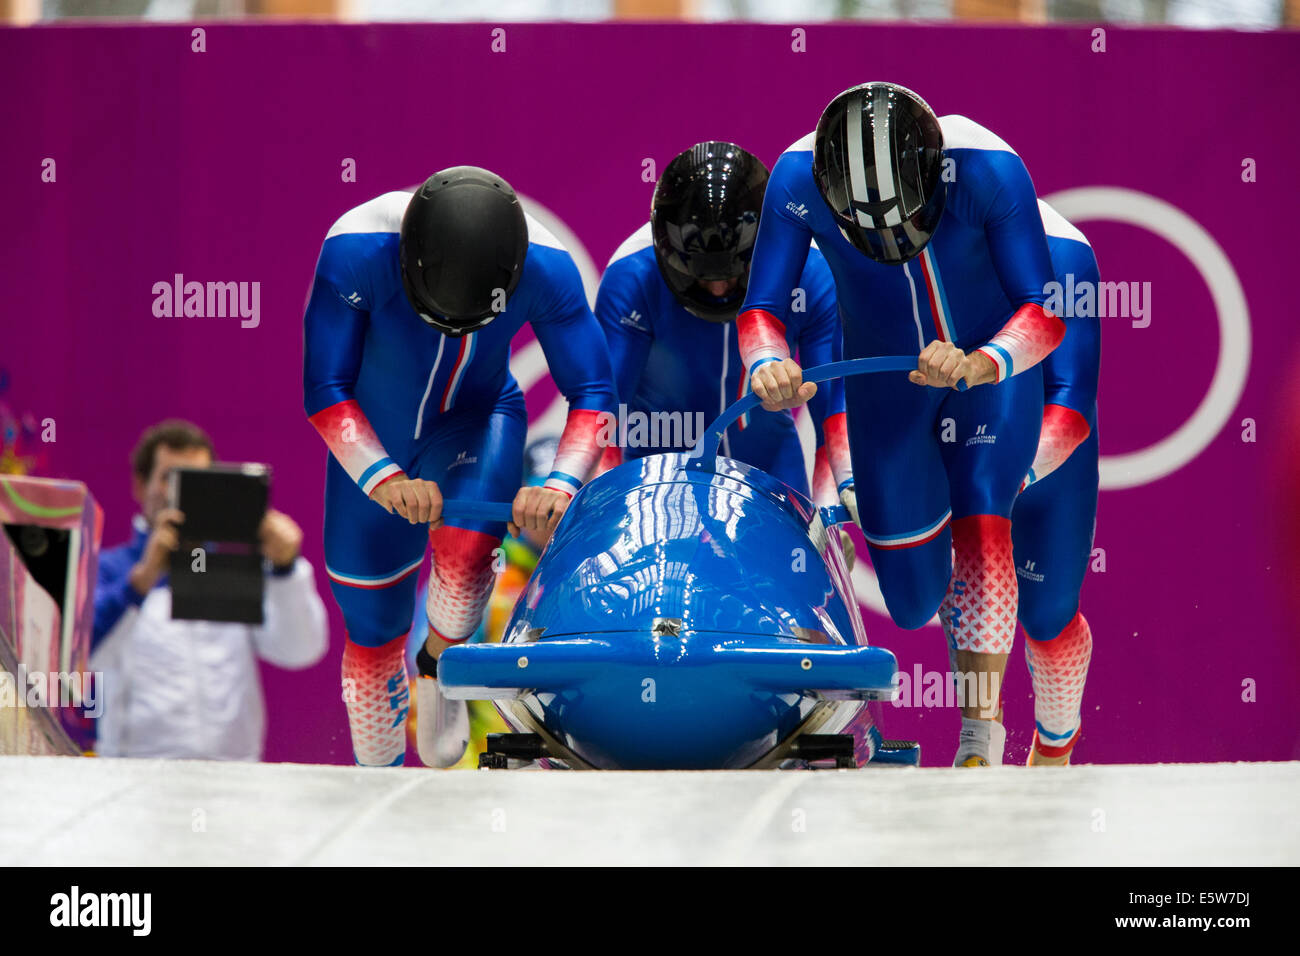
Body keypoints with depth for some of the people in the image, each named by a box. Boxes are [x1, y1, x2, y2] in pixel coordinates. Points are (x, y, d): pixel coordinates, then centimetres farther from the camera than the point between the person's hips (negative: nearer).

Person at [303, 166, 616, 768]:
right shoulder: (355, 251, -33)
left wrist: (562, 483, -38)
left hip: (475, 424, 0)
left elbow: (593, 392, -20)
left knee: (466, 550, -31)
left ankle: (438, 664, 1)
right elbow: (324, 390, -28)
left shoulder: (545, 267, -28)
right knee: (373, 627, 7)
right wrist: (386, 481, -42)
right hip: (372, 440, 0)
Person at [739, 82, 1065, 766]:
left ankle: (981, 733, -12)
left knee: (981, 528, -23)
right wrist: (768, 365, -43)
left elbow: (1044, 313, -29)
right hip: (888, 387, 2)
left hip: (993, 368, -2)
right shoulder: (798, 178, -25)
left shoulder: (989, 170, -31)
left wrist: (981, 364, -49)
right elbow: (759, 310, -19)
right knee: (913, 604, 3)